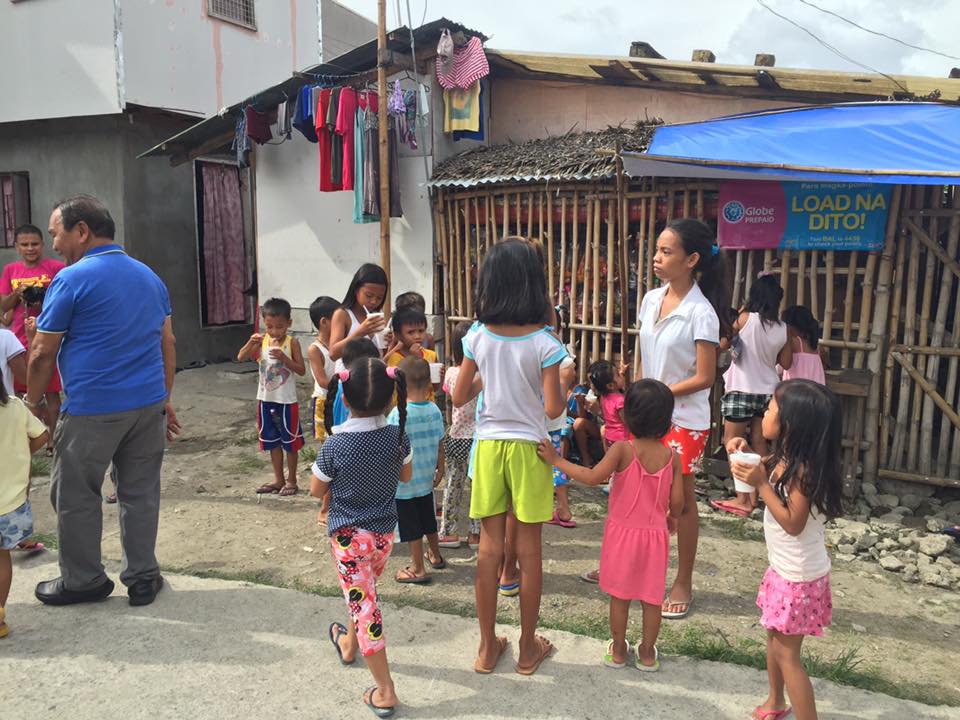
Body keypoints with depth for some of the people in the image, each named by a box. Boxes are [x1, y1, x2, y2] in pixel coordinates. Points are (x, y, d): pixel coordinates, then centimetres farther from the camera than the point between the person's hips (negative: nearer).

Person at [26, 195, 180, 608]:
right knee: (140, 492, 12)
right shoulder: (149, 276, 11)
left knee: (75, 496, 11)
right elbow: (168, 343, 13)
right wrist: (164, 399, 19)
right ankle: (143, 578, 20)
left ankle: (82, 580, 24)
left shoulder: (72, 279, -8)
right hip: (148, 404, 6)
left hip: (91, 410, -6)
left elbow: (42, 353, -5)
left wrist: (32, 402, 10)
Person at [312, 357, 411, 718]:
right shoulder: (398, 437, -12)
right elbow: (405, 476, 6)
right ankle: (349, 644, 53)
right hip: (384, 532, 5)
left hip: (348, 536, -4)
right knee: (363, 593, 27)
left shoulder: (334, 446, -22)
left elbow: (316, 490, -7)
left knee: (362, 603, 3)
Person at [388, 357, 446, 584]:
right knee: (428, 520, 23)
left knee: (411, 526, 6)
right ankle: (435, 556, 39)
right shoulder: (435, 410, -5)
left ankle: (418, 569, 15)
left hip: (405, 481, -5)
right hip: (426, 478, 6)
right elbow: (440, 444, 2)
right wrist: (440, 469, 15)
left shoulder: (397, 414, -19)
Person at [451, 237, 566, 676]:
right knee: (528, 550, 9)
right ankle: (528, 648, 24)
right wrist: (563, 385, 5)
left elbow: (458, 397, 1)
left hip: (489, 446, 3)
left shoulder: (478, 336, -4)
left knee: (489, 547, 11)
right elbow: (552, 409, -13)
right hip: (528, 447, -2)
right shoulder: (544, 343, -13)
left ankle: (488, 647, 23)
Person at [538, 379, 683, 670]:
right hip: (656, 534, 2)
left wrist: (556, 460, -19)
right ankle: (647, 654, 27)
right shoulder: (672, 457, -7)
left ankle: (618, 651, 26)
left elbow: (593, 477, -26)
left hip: (623, 531, -2)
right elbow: (676, 504, -5)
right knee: (652, 597, 14)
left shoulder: (622, 449, -17)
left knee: (619, 595, 13)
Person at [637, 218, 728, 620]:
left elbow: (705, 377, -17)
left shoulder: (700, 313, -17)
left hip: (684, 419, -6)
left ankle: (683, 583, 24)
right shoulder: (650, 300, 3)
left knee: (681, 501, 7)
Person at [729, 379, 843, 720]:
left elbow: (793, 523, -27)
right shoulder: (785, 458, -3)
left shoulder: (803, 469, -28)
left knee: (786, 653, 2)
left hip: (799, 576, -9)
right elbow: (765, 472, 15)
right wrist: (746, 456, -4)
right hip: (785, 569, 9)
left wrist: (761, 484, -29)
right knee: (774, 636, 24)